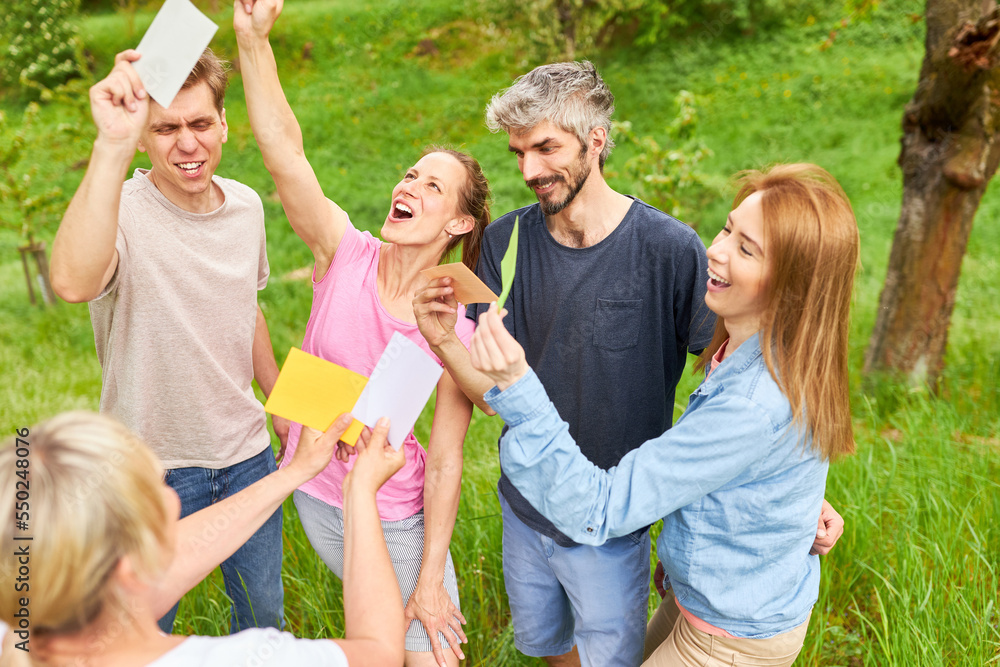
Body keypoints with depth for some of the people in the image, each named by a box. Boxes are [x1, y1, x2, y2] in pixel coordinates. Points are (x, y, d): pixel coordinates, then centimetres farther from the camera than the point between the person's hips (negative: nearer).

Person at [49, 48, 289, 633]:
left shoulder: (247, 206, -2)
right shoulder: (122, 212, -21)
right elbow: (74, 283, -46)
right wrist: (112, 144, -50)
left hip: (247, 454, 5)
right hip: (154, 470, -5)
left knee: (264, 614, 22)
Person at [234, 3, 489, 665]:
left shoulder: (456, 328, -18)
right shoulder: (346, 252, -15)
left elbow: (446, 461, -14)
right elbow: (284, 150, -29)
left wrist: (429, 581, -12)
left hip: (397, 514, -2)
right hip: (315, 492, 2)